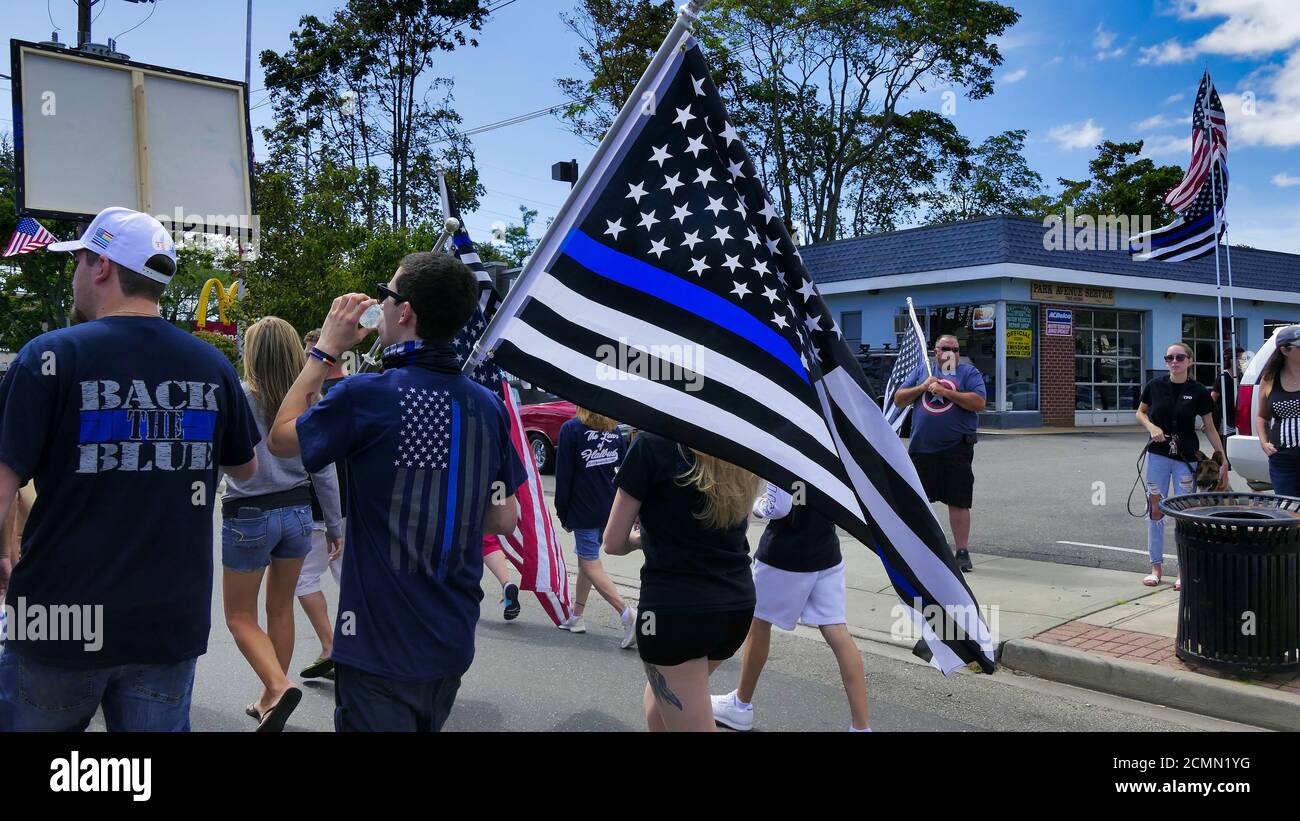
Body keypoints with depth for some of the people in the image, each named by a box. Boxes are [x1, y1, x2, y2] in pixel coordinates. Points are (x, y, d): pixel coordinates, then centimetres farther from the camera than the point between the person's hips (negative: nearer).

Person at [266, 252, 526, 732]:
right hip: (454, 644, 6)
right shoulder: (489, 406, -2)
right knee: (427, 723, 24)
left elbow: (280, 439, 1)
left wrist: (326, 350, 5)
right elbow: (504, 520, 5)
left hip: (381, 647, -6)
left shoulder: (366, 396, -18)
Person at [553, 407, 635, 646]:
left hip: (584, 511, -6)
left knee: (591, 565, -2)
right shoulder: (614, 429, 5)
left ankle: (626, 614, -17)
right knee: (585, 559, 19)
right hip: (609, 508, 6)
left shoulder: (571, 429, -10)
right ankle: (576, 617, 27)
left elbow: (564, 476, -9)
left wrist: (562, 514, 0)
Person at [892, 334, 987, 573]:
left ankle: (962, 552, 8)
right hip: (921, 447, 3)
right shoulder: (921, 370, 13)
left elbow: (979, 403, -11)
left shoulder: (969, 372, 4)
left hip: (956, 449, -3)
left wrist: (945, 392, -15)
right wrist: (922, 388, -5)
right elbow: (899, 400, 10)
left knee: (958, 502, -1)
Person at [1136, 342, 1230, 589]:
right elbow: (1140, 413, 12)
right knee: (1155, 510, 5)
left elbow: (1210, 428, 2)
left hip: (1186, 458, -1)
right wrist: (1152, 427, -8)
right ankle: (1156, 566, 15)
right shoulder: (1155, 386, -1)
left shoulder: (1199, 391, -4)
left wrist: (1223, 460, 0)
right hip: (1158, 456, 1)